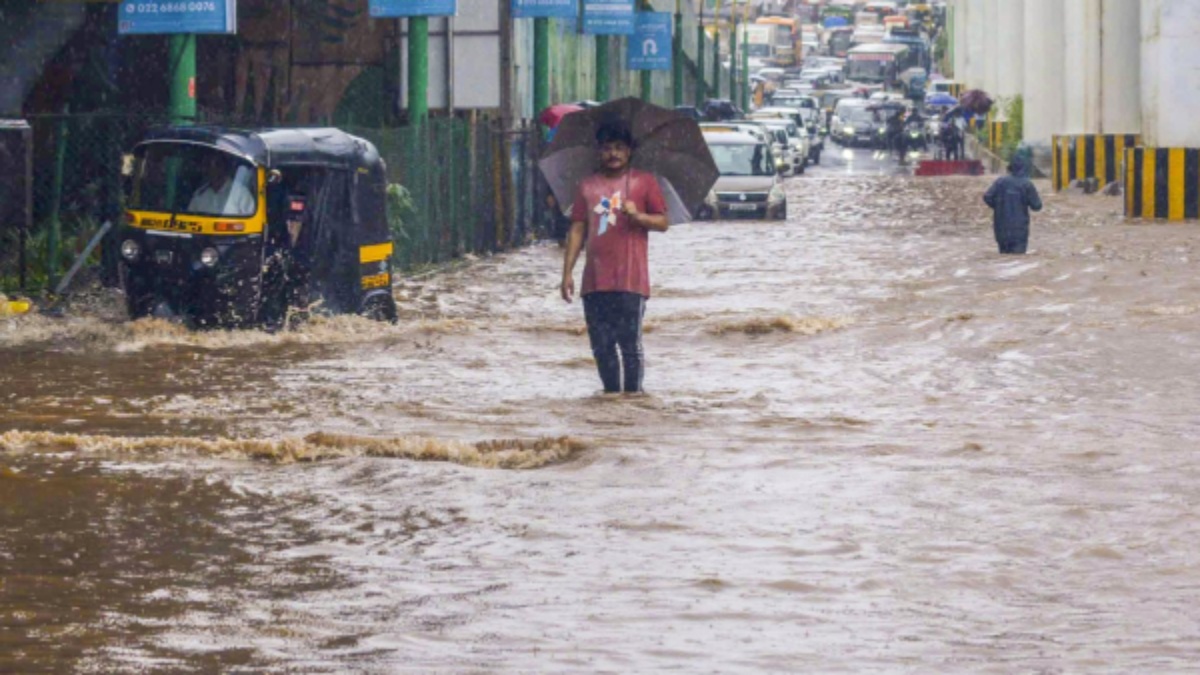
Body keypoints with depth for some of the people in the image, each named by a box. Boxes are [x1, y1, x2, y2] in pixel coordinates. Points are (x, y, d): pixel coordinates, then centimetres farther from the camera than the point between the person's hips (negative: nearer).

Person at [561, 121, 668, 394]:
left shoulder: (644, 182, 5)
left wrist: (637, 216, -17)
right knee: (601, 346, 5)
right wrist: (568, 271, 6)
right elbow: (577, 230, 12)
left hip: (630, 280, -3)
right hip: (595, 281, 3)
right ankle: (611, 391, 14)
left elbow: (663, 222, 3)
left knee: (630, 343, -6)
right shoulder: (588, 186, 13)